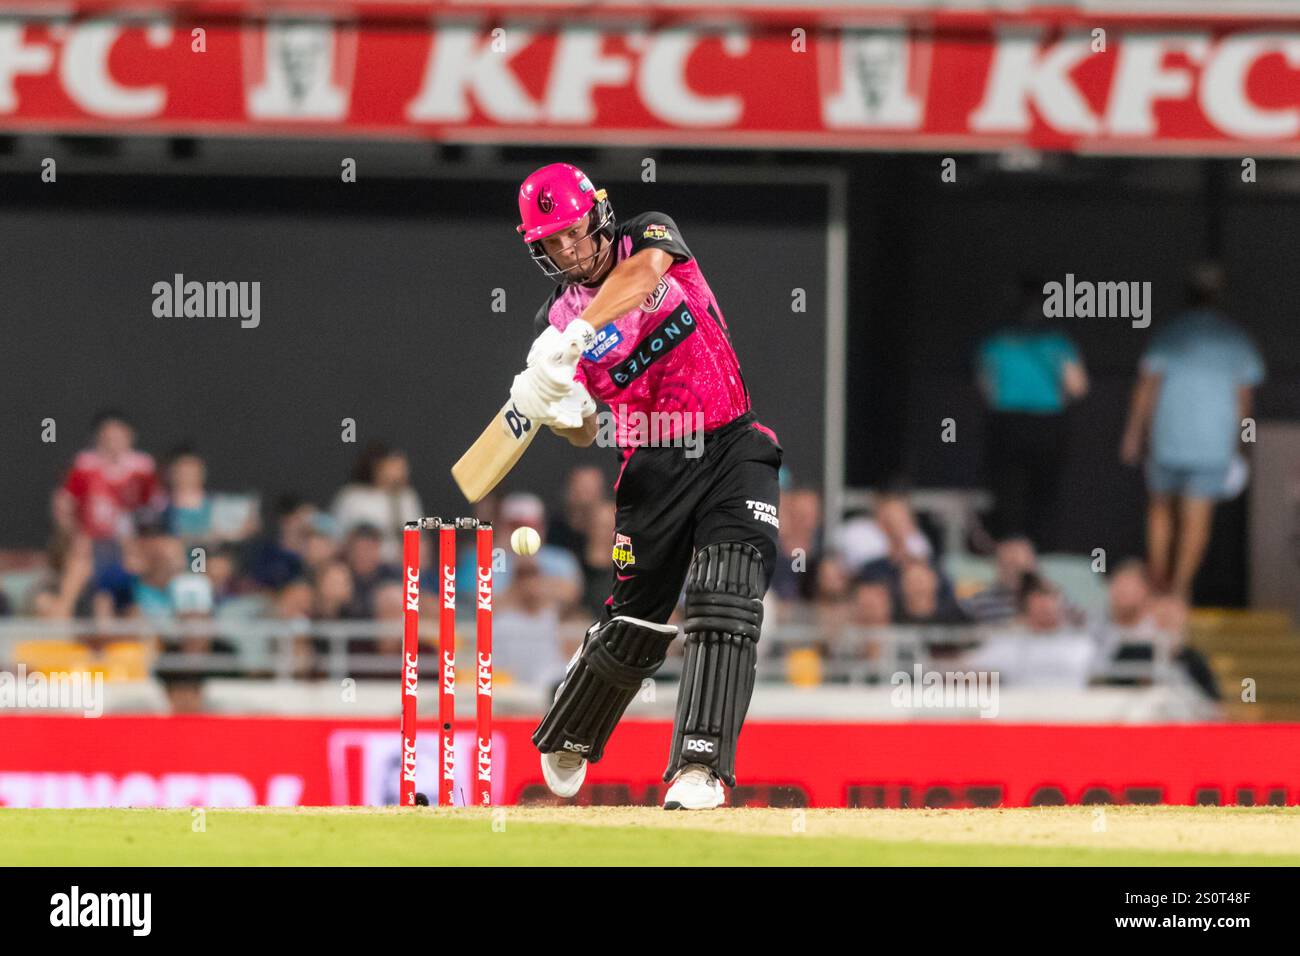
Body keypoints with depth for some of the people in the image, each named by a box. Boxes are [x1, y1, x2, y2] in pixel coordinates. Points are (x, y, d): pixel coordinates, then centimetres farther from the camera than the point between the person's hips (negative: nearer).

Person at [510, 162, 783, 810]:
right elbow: (585, 433, 3)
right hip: (654, 467, 2)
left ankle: (699, 768, -25)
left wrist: (576, 336, -40)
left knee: (725, 606, -20)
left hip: (734, 447, -2)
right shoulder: (556, 320, 4)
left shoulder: (649, 237, -1)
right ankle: (567, 741, 35)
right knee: (634, 627, 8)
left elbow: (643, 275, -27)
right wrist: (555, 410, -21)